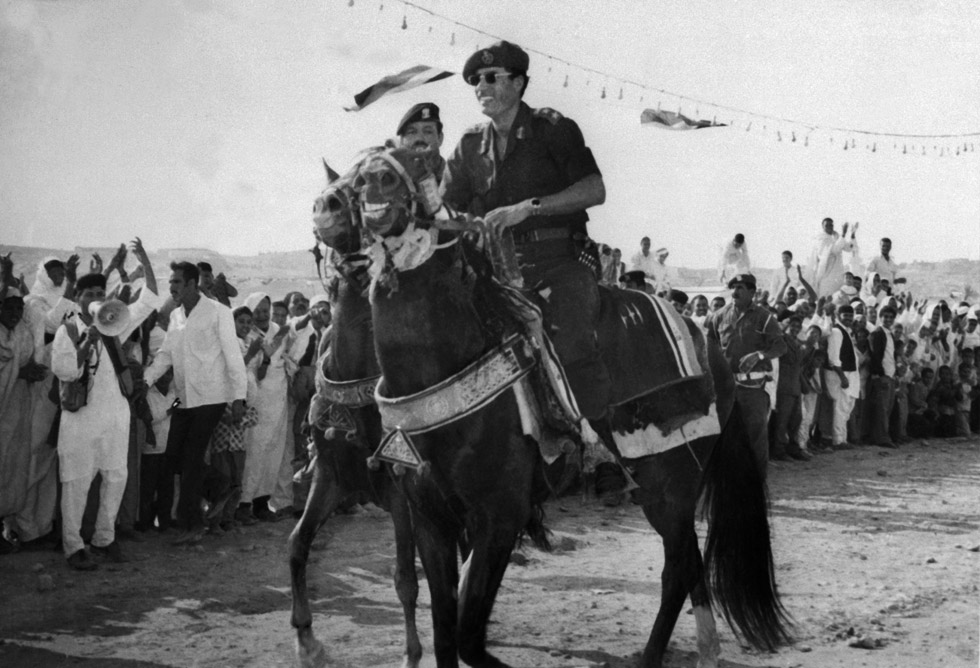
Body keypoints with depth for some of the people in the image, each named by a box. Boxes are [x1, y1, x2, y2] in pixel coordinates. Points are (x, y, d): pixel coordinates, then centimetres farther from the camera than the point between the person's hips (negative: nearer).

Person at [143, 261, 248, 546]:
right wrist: (144, 381, -2)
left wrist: (239, 397, -13)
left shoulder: (218, 313, -6)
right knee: (174, 455, 3)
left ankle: (191, 524, 2)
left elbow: (233, 356, -8)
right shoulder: (175, 316, 12)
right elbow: (165, 354, 12)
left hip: (209, 397, -6)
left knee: (191, 458, -8)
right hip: (183, 398, 6)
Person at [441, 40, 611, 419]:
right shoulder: (471, 146, 13)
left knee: (572, 346, -22)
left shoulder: (552, 129, 0)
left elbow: (595, 190, -9)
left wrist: (528, 207, -18)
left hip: (559, 262, -5)